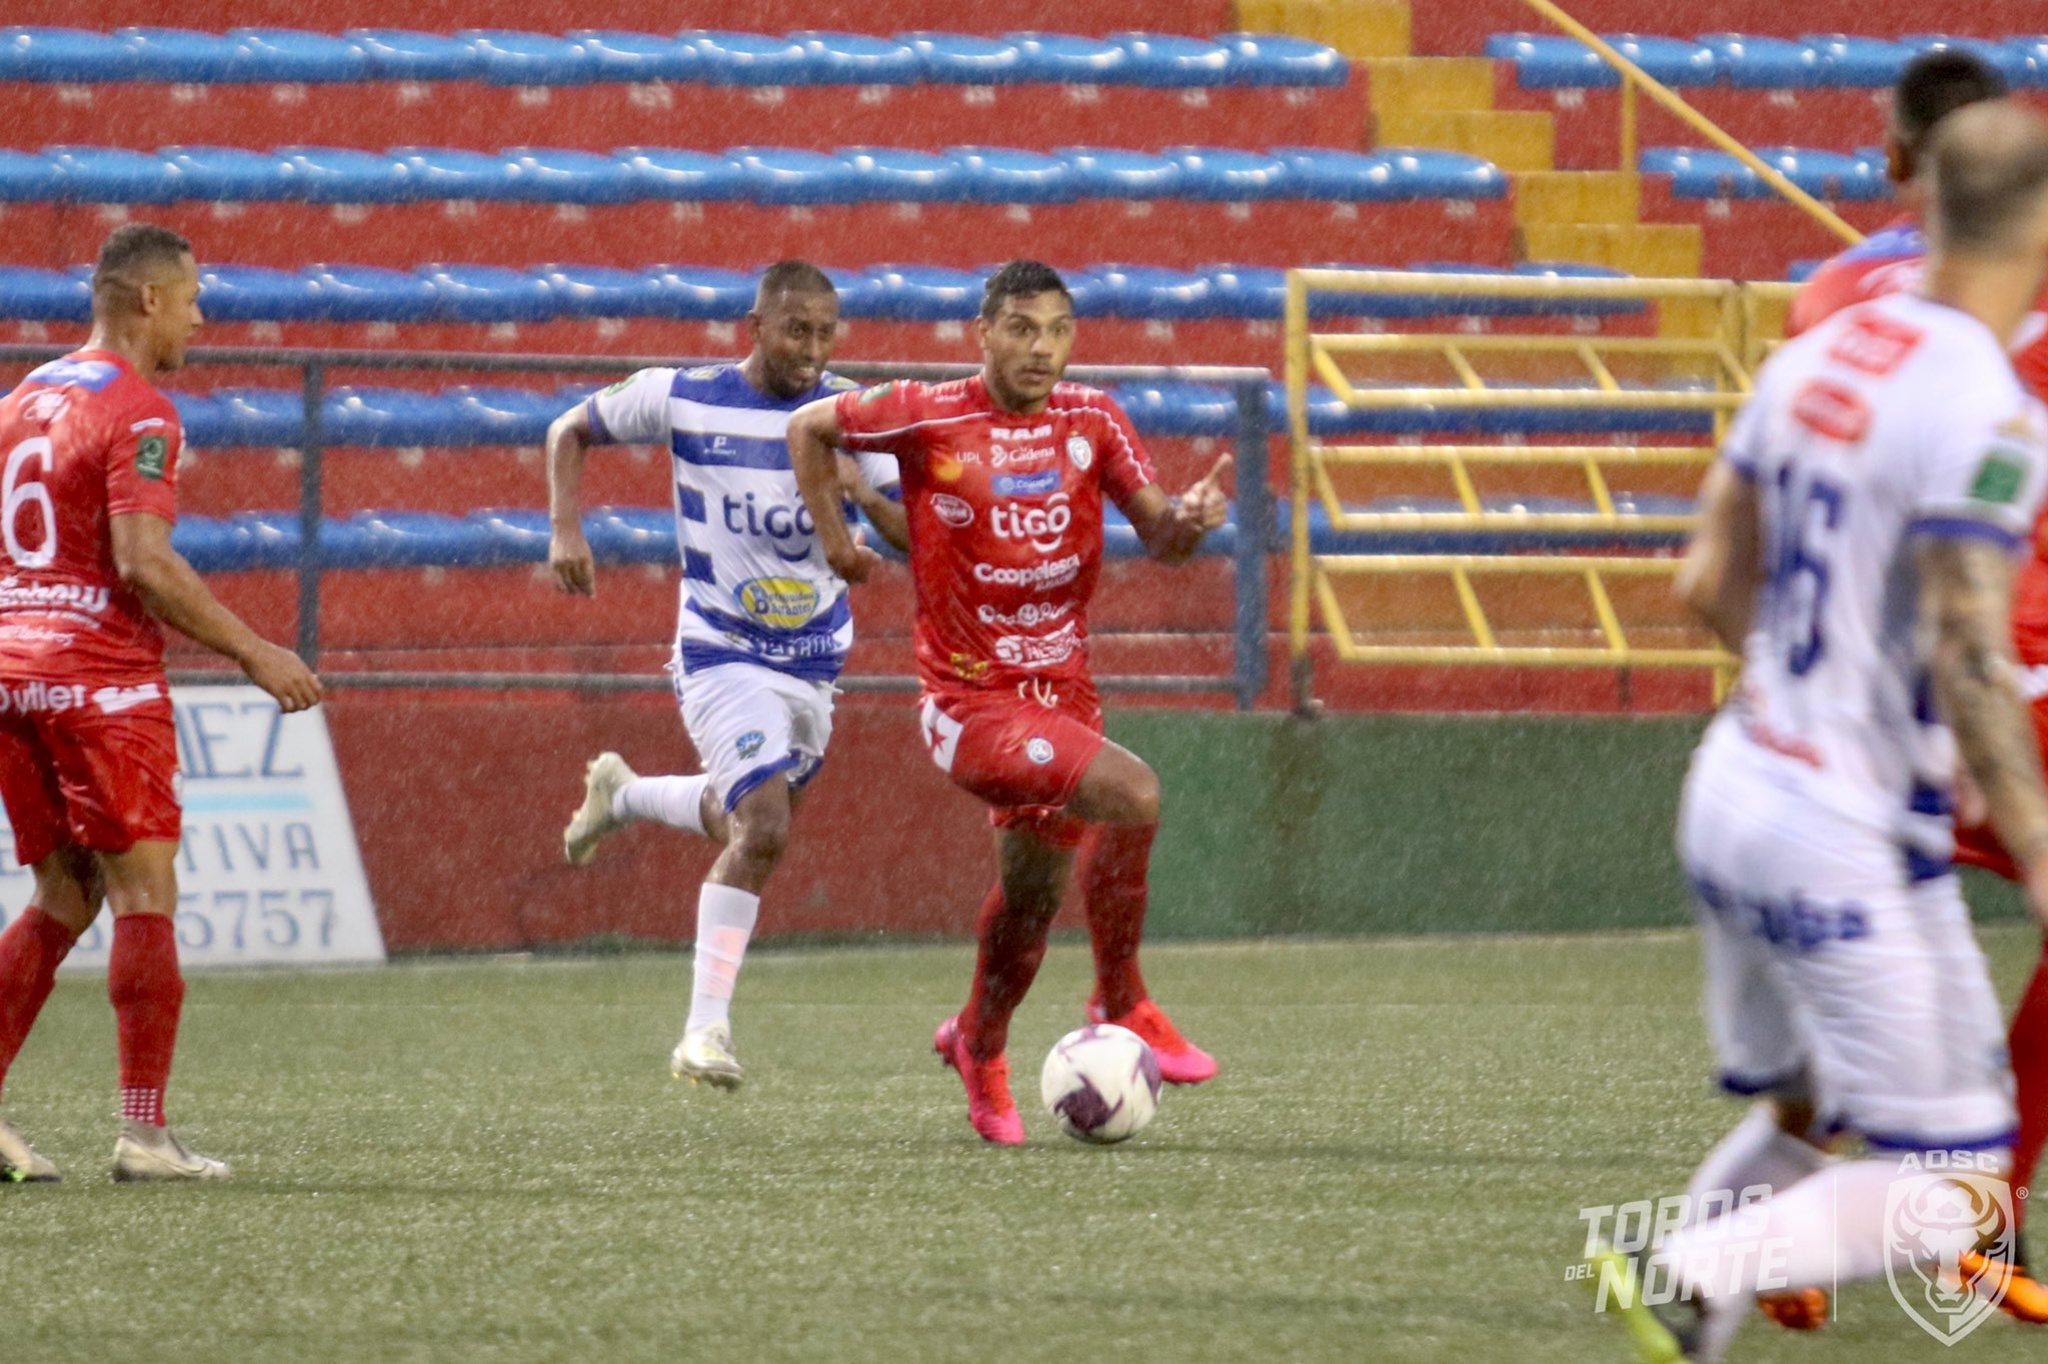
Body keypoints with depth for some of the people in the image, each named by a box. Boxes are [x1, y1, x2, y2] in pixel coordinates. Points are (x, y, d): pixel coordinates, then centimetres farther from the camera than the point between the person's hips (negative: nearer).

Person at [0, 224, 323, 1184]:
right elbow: (143, 563, -20)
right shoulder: (137, 413, -11)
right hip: (101, 682, -8)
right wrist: (253, 654, -15)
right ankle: (143, 1133, -9)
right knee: (146, 898, -4)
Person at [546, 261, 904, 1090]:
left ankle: (620, 795, 51)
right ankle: (707, 1030, -15)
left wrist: (869, 498, -30)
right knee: (764, 827, -22)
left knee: (745, 826, 21)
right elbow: (571, 434, 8)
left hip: (814, 667, 5)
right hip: (721, 657, -5)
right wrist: (565, 529, -6)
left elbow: (916, 539, -9)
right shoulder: (682, 399, -9)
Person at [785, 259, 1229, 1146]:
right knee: (1132, 796, -26)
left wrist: (1186, 522, -22)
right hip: (971, 700, -5)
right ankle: (1122, 1006, -12)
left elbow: (1156, 537, 0)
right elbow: (811, 427, 5)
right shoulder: (927, 420, -10)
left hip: (1061, 692, 5)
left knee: (1033, 898, 16)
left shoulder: (1092, 422, 1)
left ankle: (979, 1048, 43)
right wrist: (832, 538, 2)